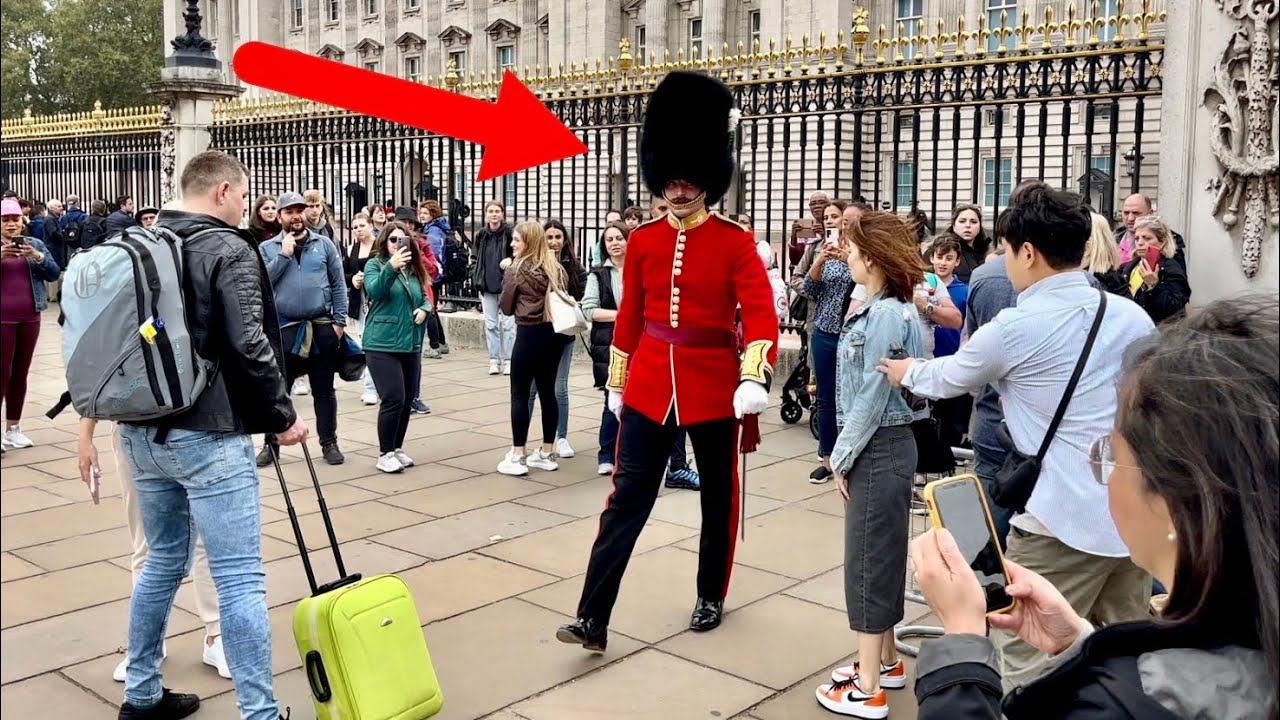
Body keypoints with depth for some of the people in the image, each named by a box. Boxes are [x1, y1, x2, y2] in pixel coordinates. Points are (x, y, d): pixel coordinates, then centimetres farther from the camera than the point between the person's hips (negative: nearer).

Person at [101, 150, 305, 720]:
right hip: (206, 433, -8)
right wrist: (283, 416, -8)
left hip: (140, 431, 8)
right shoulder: (228, 250, -9)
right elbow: (249, 345, -19)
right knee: (240, 579, -5)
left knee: (162, 561, 21)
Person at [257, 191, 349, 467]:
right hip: (284, 328, 0)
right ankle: (271, 444, 17)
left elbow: (338, 284, 4)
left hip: (322, 327, 0)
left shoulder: (324, 244, 5)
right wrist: (284, 255, -11)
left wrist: (339, 320, -3)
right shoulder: (267, 248, 4)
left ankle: (329, 443, 19)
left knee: (324, 389, 9)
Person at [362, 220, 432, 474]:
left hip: (411, 344, 6)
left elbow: (425, 297, 22)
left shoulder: (415, 268, 12)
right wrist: (391, 267, -36)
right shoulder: (375, 264, -4)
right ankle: (385, 454, 2)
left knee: (407, 400, 10)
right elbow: (374, 291, -22)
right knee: (393, 399, -11)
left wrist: (424, 309, -1)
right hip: (382, 344, -6)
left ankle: (397, 449, 25)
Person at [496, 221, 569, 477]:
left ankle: (518, 456, 1)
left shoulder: (517, 270, -8)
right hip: (554, 333, 6)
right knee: (547, 391, 12)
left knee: (520, 393, 1)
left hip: (530, 334, -6)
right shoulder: (556, 268, 7)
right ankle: (547, 453, 18)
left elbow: (506, 307, 1)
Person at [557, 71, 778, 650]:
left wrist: (755, 378, -31)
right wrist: (617, 383, 12)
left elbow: (761, 314, -16)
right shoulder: (642, 241, 3)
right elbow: (629, 317, 10)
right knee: (627, 499, -1)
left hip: (714, 387, -2)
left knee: (718, 496, 13)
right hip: (649, 386, 2)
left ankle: (711, 597, 33)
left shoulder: (736, 243, -7)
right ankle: (593, 619, -1)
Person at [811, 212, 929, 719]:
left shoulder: (885, 315, -19)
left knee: (869, 557, -1)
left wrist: (842, 458, -12)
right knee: (882, 553, 18)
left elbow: (872, 396, -19)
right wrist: (848, 452, 13)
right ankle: (885, 661, 33)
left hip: (878, 449, -10)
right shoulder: (888, 309, 10)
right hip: (885, 446, 10)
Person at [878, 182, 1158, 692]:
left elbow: (947, 380, 10)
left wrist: (906, 372, 29)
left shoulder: (1014, 328, -7)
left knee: (1028, 672, 4)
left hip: (1062, 520, -7)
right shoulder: (1134, 318, 7)